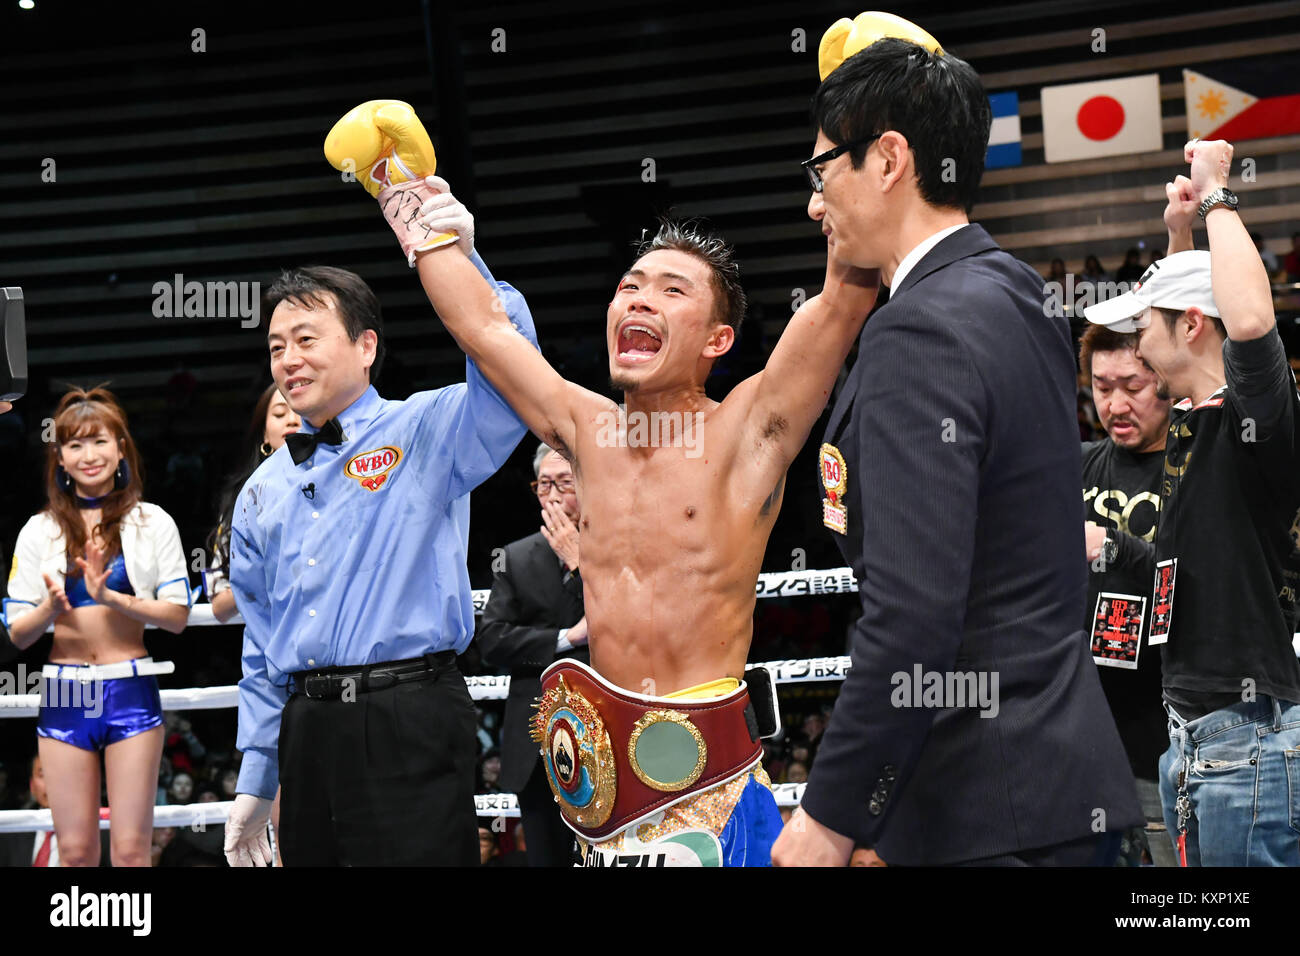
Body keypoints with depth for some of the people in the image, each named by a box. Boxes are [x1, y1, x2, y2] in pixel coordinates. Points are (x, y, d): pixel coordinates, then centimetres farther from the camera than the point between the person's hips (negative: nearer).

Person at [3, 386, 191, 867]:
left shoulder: (152, 522, 5)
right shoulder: (40, 531, 8)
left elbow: (177, 615, 0)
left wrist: (112, 597, -14)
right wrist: (51, 607, -14)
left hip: (130, 688, -2)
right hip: (63, 693, 2)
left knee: (130, 848, -4)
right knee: (75, 850, 3)